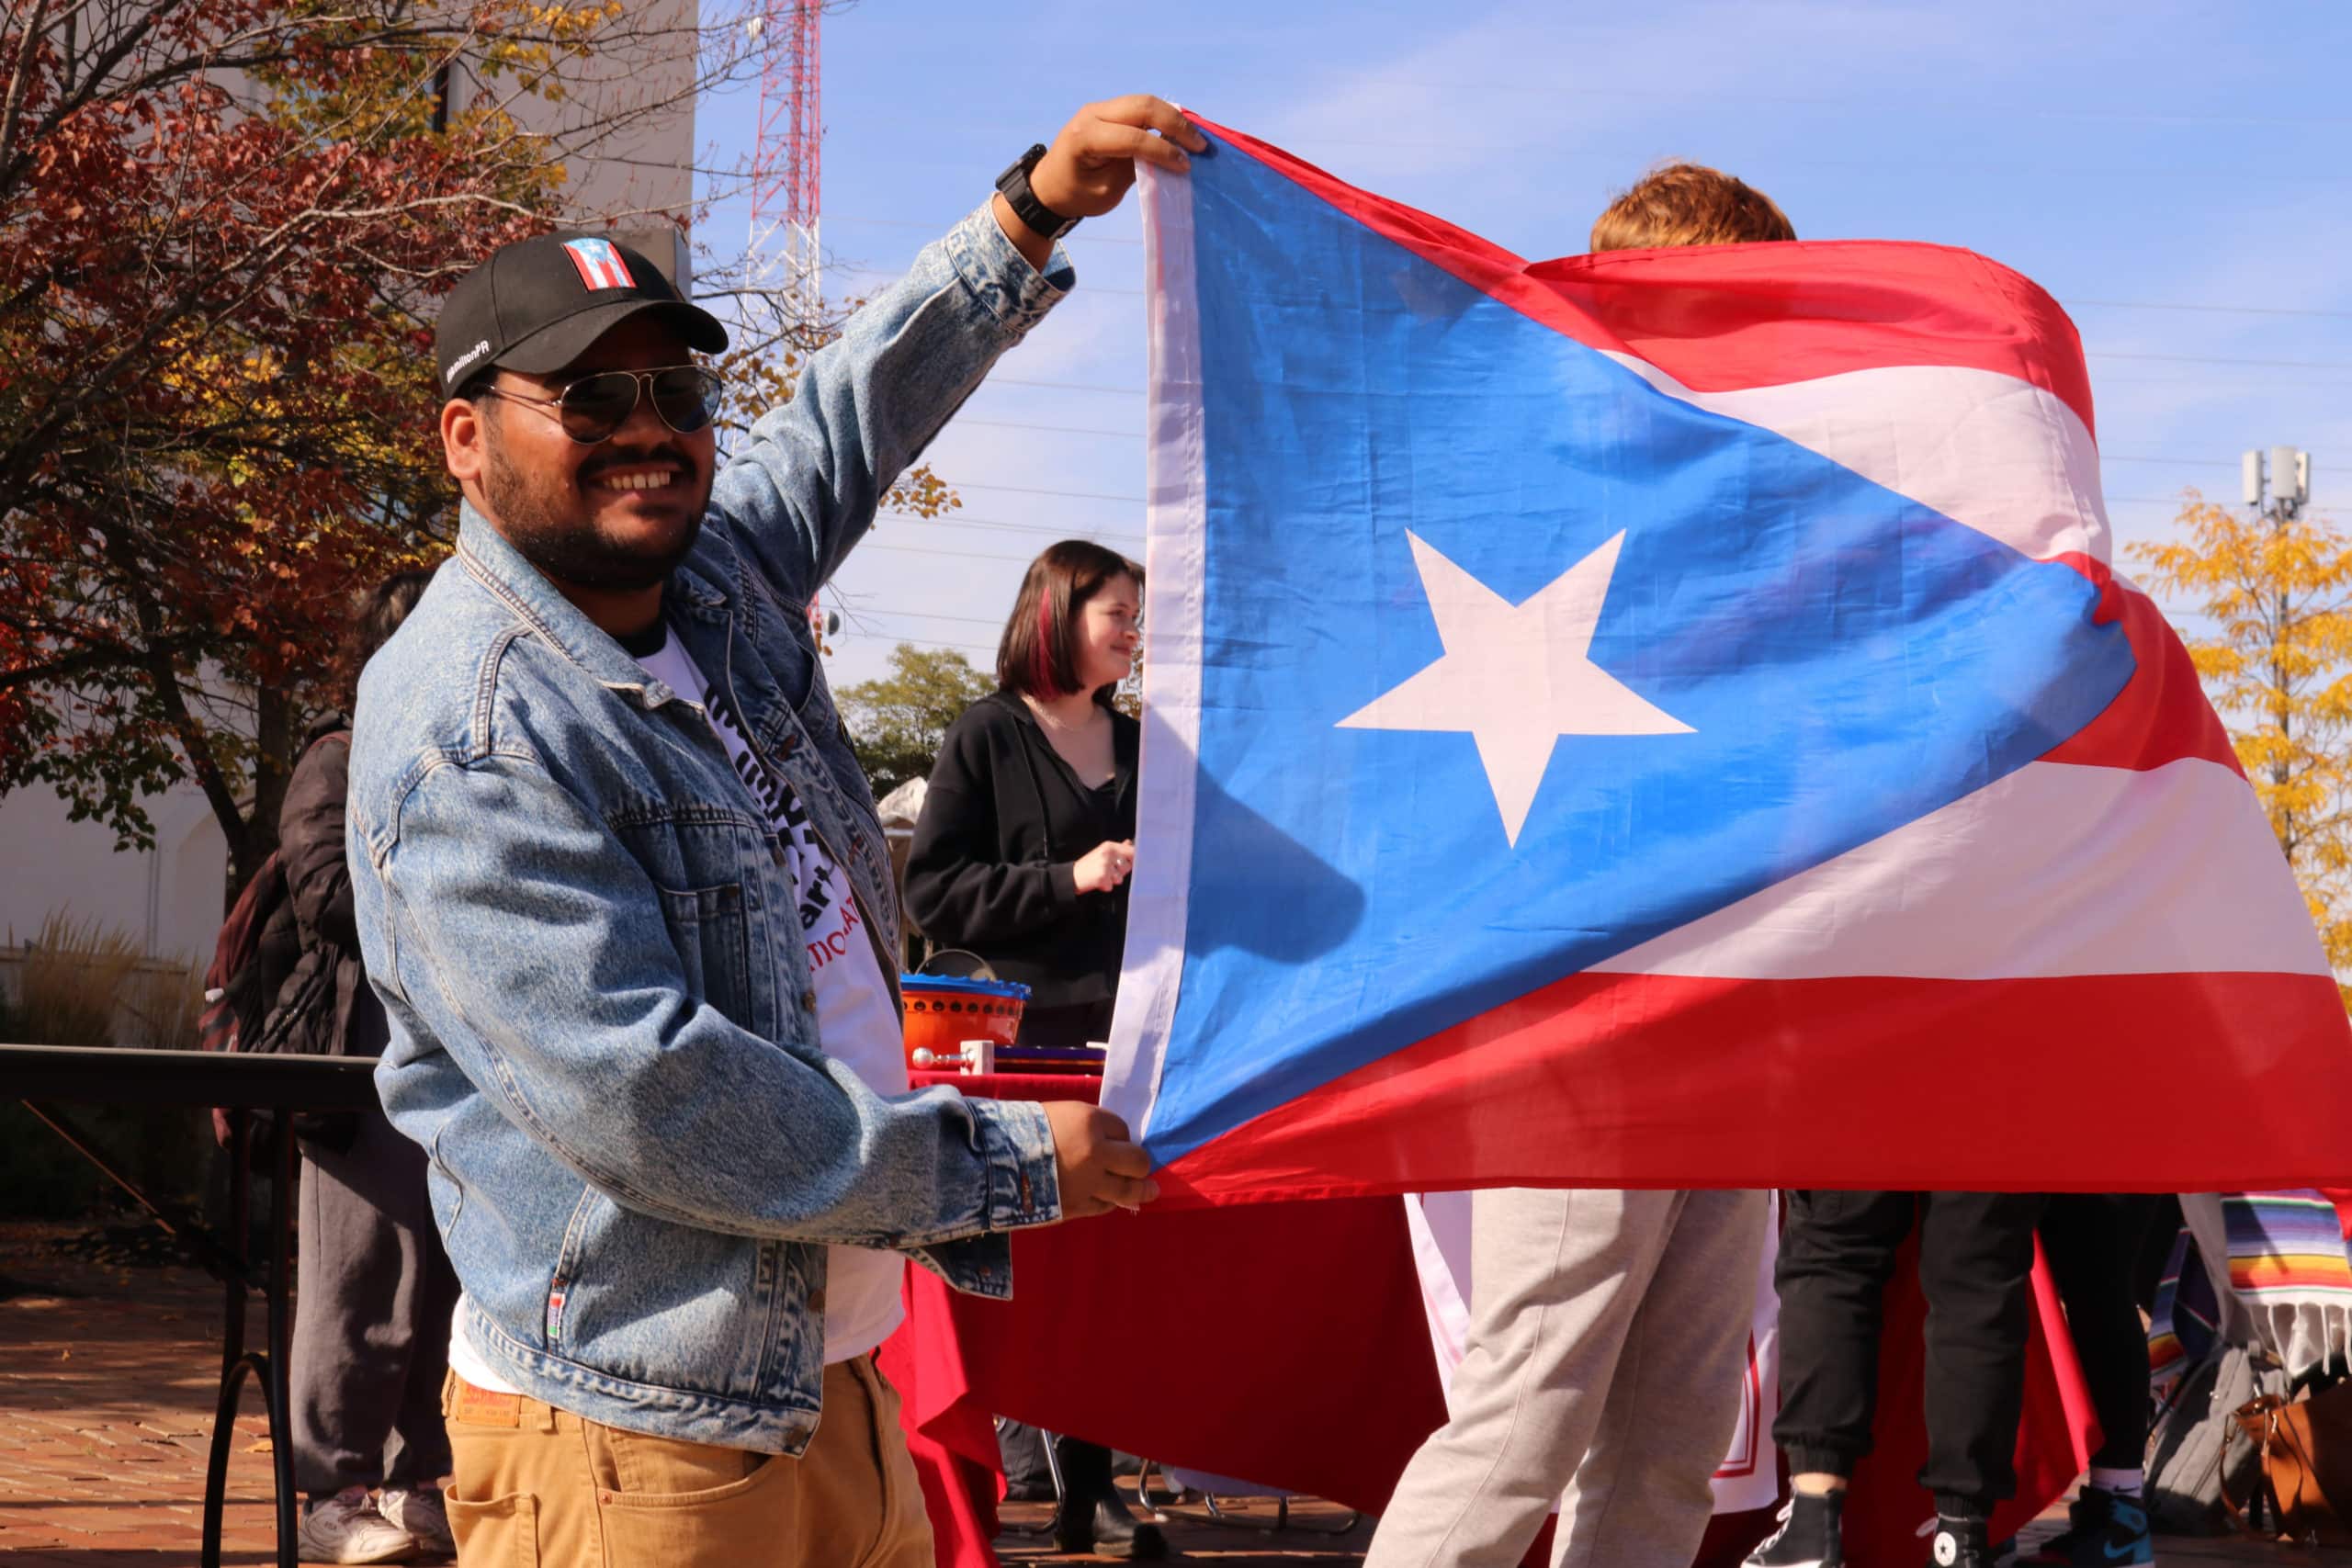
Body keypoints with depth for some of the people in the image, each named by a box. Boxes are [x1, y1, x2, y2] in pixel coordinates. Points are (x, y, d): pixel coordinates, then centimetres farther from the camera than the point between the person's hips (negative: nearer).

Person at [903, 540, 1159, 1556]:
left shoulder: (1139, 745, 15)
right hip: (1023, 1037, -5)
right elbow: (932, 892, -8)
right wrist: (1066, 881, -15)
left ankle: (1086, 1486, 10)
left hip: (1121, 1036, 5)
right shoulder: (989, 736, -2)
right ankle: (1014, 1486, 6)